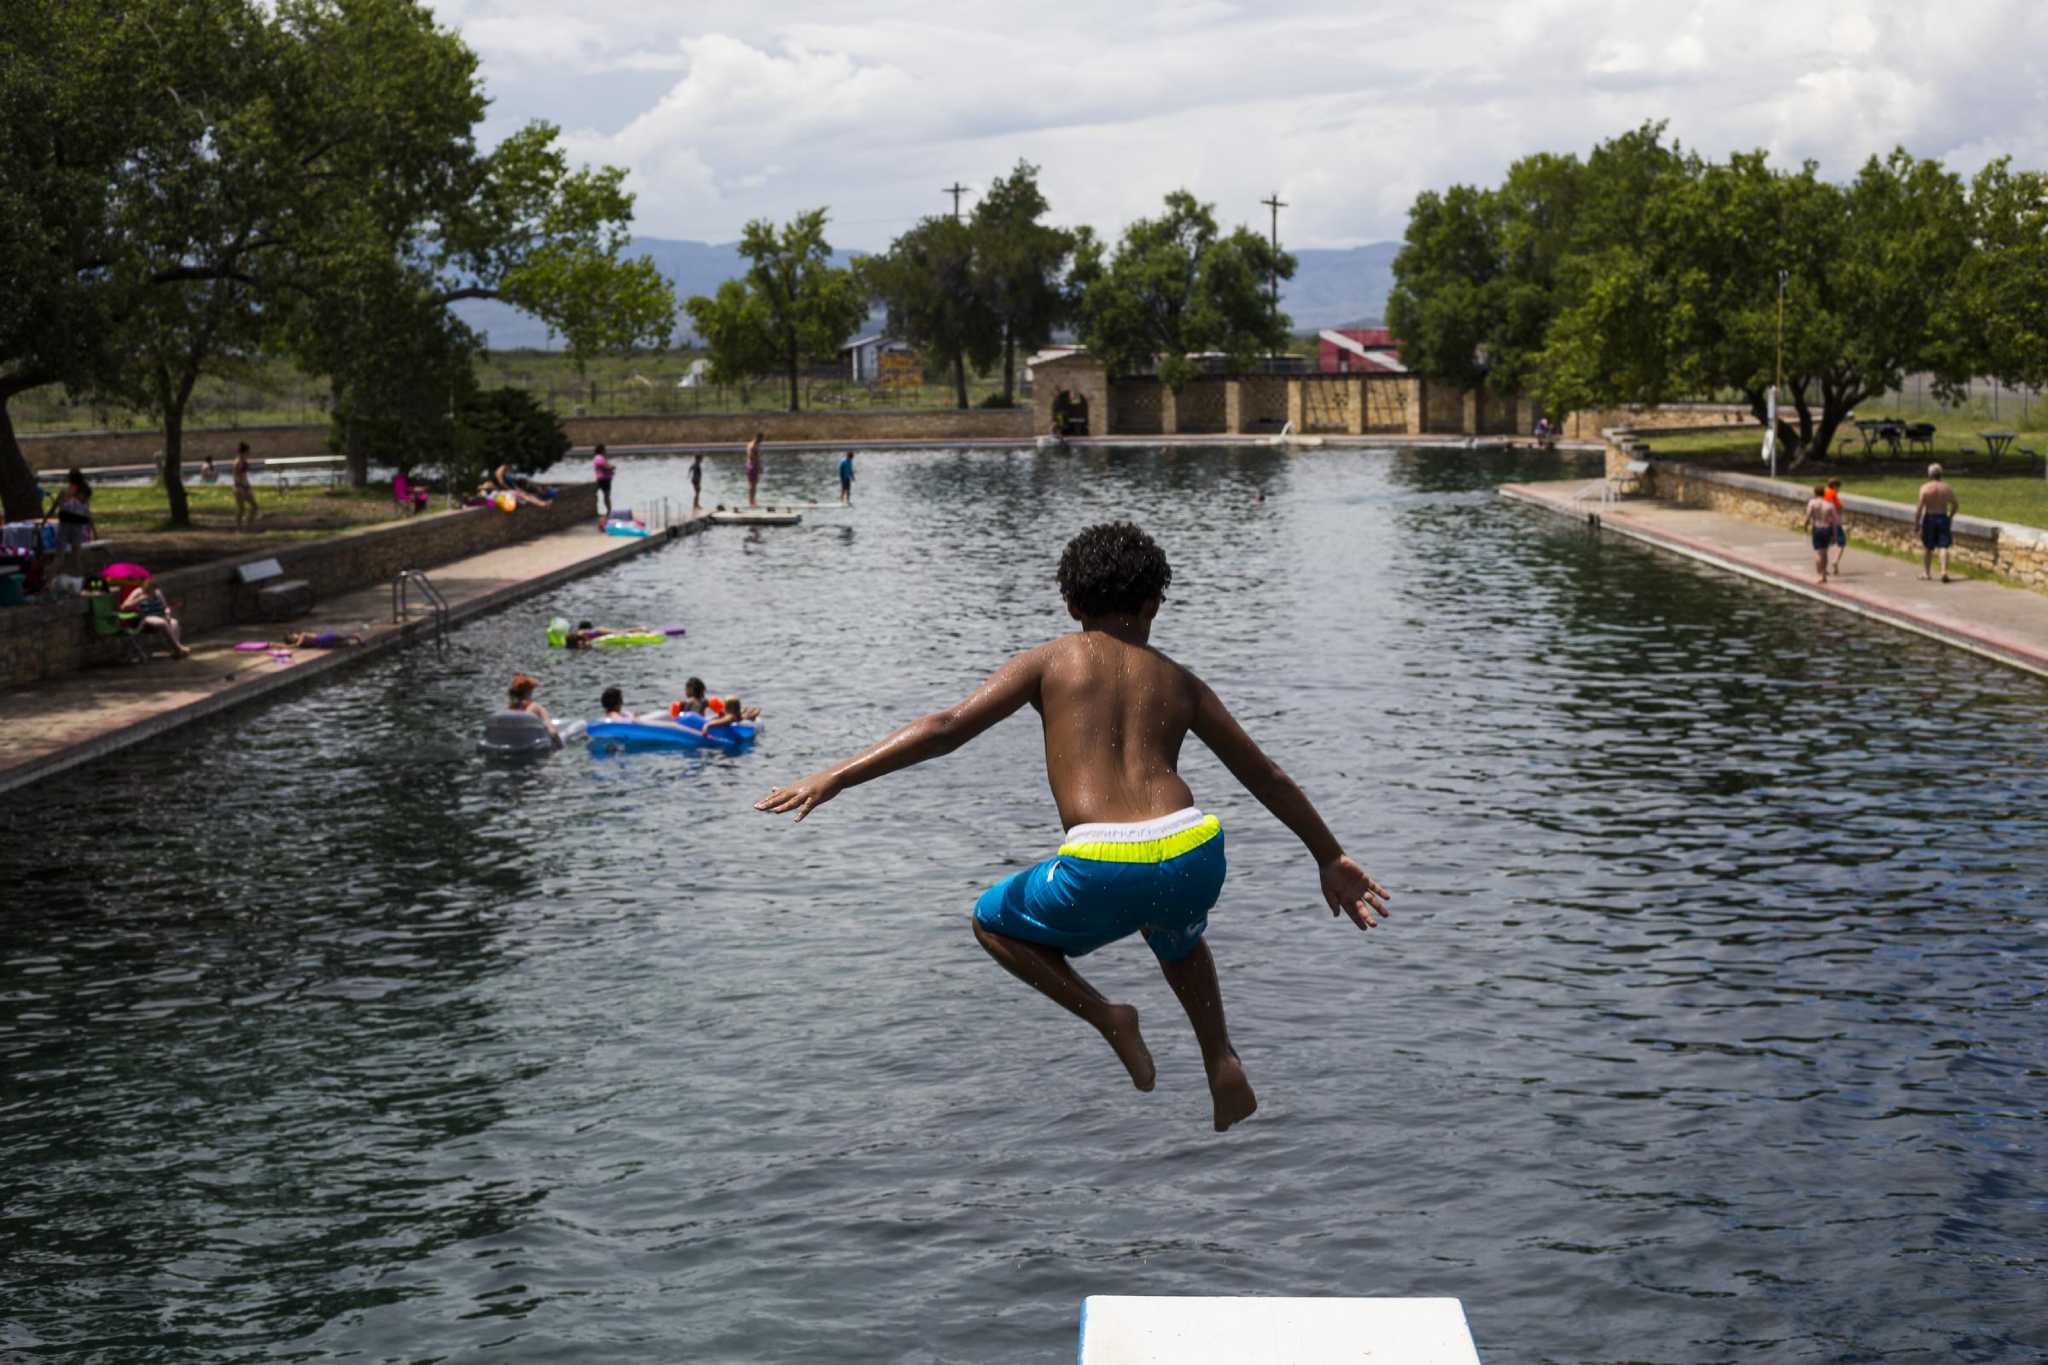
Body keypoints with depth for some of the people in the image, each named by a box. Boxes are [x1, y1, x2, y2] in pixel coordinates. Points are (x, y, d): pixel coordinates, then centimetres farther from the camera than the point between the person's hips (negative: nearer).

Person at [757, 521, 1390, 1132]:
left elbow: (948, 727, 1)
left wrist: (834, 777, 2)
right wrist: (1332, 858, 35)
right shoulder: (1179, 681, 20)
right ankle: (1224, 1067, 28)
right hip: (1195, 860, 4)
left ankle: (1105, 1015, 7)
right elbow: (1267, 777, 24)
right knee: (1176, 933, 41)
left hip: (1102, 872, -4)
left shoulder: (1051, 661, 11)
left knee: (994, 920, 26)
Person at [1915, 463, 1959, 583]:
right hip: (1943, 518, 2)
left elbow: (1919, 507, -13)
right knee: (1943, 547, 0)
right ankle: (1944, 571, -16)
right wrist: (1950, 517, 22)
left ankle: (1926, 572, 23)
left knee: (1927, 547, 13)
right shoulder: (1947, 488, 0)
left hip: (1929, 518, -2)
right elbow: (1956, 505, 7)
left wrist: (1916, 523, -7)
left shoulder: (1925, 488, -10)